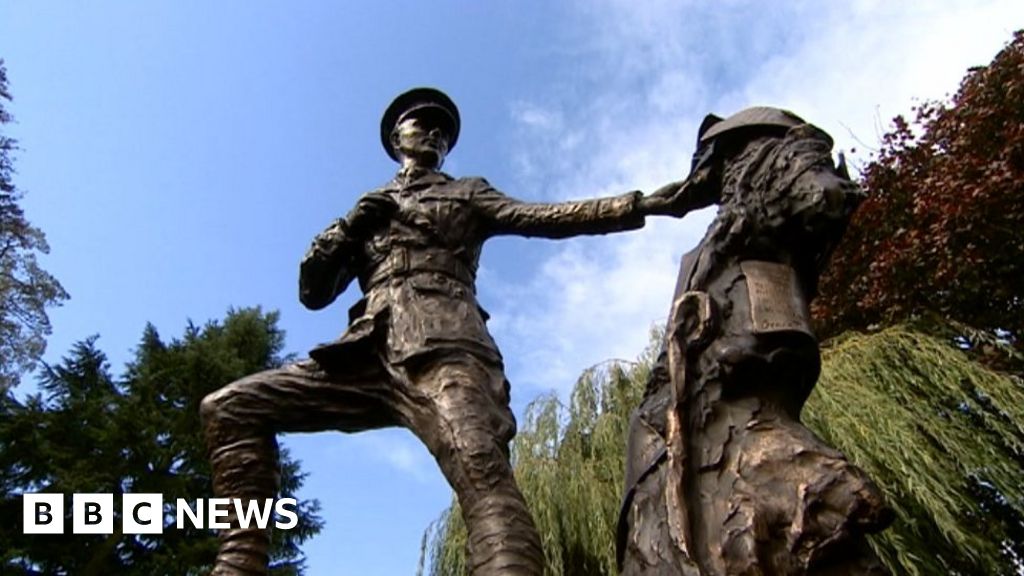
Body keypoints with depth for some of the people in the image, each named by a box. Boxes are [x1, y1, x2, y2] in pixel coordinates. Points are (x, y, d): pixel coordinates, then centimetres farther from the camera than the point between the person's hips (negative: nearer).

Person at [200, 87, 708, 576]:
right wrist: (345, 230, 9)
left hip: (442, 345, -4)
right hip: (369, 351, 4)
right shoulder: (368, 209, 32)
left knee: (479, 465, -30)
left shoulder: (466, 194, 25)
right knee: (231, 407, -4)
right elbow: (313, 292, 26)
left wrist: (643, 204, 1)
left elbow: (547, 217, 11)